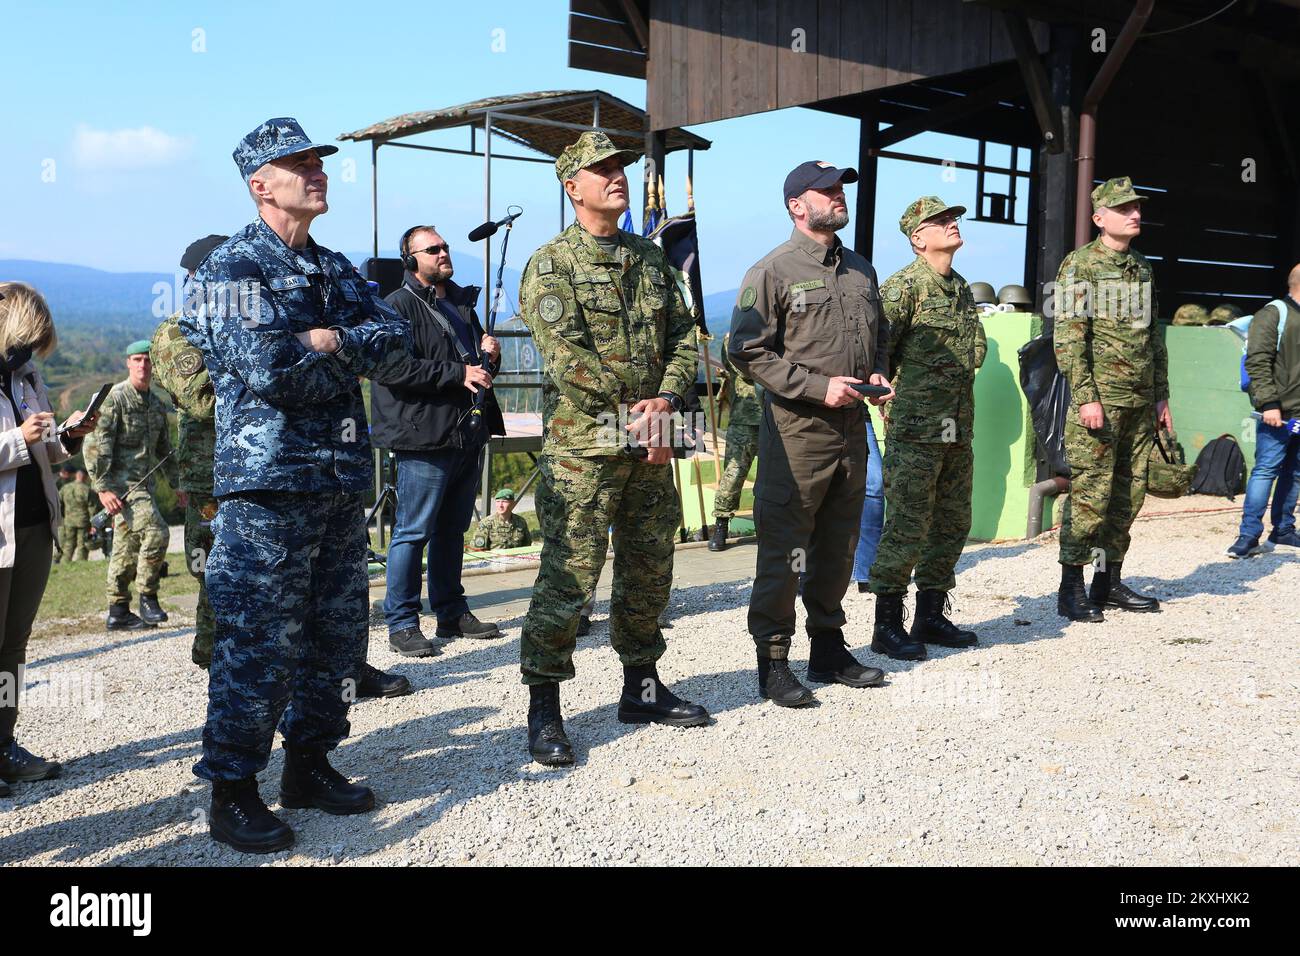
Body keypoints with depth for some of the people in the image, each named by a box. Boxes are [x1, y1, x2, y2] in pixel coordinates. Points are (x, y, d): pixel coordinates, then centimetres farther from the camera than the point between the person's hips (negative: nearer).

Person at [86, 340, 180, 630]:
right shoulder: (114, 398, -8)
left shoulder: (157, 405, 15)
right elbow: (96, 446, -13)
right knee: (156, 532, -20)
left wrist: (177, 483, 24)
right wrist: (102, 488, -19)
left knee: (128, 548, 9)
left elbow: (164, 449, 26)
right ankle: (147, 598, -7)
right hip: (121, 483, -8)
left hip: (146, 484, 8)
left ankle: (118, 613, 14)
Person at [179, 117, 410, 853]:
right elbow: (267, 370, -19)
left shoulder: (335, 269, 18)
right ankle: (232, 792, 7)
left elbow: (395, 336, 4)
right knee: (261, 640, -5)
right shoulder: (233, 268, -6)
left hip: (341, 479, 8)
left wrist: (335, 341, -13)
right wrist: (340, 366, -4)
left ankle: (311, 764, 26)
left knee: (339, 632, 12)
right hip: (269, 483, -8)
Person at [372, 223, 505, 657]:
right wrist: (457, 374, -20)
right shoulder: (399, 305, -6)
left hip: (468, 434, 8)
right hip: (425, 437, -8)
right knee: (414, 532, -4)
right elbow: (392, 368, -20)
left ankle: (452, 613, 25)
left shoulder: (461, 303, 21)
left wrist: (489, 356, 9)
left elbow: (477, 365, 34)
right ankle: (401, 623, 4)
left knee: (453, 529, 16)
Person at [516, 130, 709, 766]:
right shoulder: (550, 264, -4)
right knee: (569, 574, -7)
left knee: (649, 570, 13)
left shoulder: (651, 259, 16)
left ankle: (641, 688, 28)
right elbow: (567, 355, -14)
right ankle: (544, 710, 2)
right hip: (582, 443, -6)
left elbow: (683, 336, 12)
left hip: (650, 443, 7)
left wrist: (665, 399, -6)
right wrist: (634, 411, -13)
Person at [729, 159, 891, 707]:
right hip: (797, 430, -7)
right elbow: (747, 351, -13)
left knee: (838, 547, 15)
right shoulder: (772, 271, -7)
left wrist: (876, 374, 6)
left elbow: (879, 337, 28)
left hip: (852, 427, 7)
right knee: (784, 549, -2)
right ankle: (772, 660, 8)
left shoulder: (860, 270, 15)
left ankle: (829, 650, 28)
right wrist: (818, 387, -17)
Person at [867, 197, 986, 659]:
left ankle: (931, 617, 25)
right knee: (907, 528, -5)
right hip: (915, 431, -8)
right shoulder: (903, 286, -10)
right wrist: (900, 395, -6)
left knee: (951, 525, 13)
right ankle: (887, 626, 5)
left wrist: (961, 415, 19)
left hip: (958, 430, 8)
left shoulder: (962, 288, 16)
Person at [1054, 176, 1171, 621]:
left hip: (1141, 404, 8)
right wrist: (1085, 396, -19)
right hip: (1101, 402, -7)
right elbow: (1068, 337, -13)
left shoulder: (1143, 268, 18)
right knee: (1090, 493, -7)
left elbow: (1155, 338, 22)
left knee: (1129, 493, 9)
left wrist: (1161, 396, 17)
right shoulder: (1080, 265, -5)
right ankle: (1071, 588, 1)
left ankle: (1109, 581, 19)